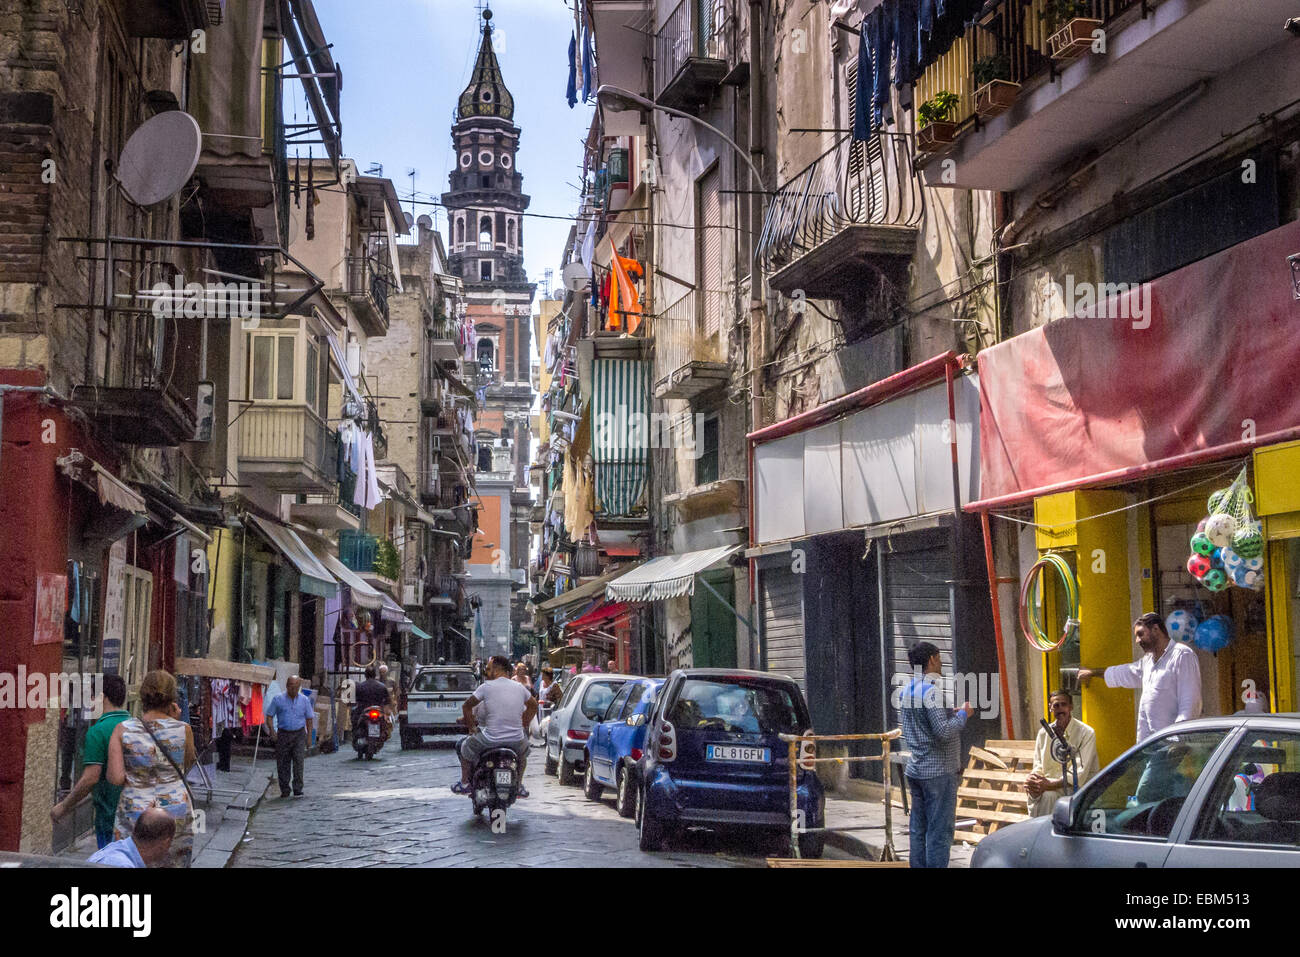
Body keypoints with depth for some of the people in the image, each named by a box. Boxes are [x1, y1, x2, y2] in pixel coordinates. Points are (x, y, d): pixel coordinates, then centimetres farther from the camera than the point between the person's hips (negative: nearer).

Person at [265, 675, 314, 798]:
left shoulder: (304, 700, 6)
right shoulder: (278, 699, 2)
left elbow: (309, 719, 12)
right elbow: (269, 715, 4)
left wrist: (309, 736, 5)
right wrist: (272, 731, -9)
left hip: (299, 734, 0)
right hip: (283, 734, 0)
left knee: (298, 761, -12)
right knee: (282, 764, 2)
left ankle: (298, 790, -9)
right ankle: (284, 790, 14)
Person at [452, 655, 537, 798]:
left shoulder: (486, 687, -5)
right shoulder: (519, 687, 6)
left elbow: (467, 706, 4)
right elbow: (533, 706, 22)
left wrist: (472, 728, 16)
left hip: (490, 740, -3)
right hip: (516, 741, 3)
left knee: (463, 746, 26)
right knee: (524, 750, 40)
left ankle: (464, 783, 31)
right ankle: (518, 786, 37)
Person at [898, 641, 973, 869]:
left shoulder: (906, 691, 13)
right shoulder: (931, 691, -16)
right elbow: (944, 732, -22)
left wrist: (952, 714, 19)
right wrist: (963, 714, -6)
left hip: (915, 770, 9)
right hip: (938, 771, -9)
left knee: (918, 829, 10)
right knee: (940, 831, -5)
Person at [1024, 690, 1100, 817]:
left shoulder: (1086, 733, -6)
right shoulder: (1043, 733, 10)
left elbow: (1079, 774, -14)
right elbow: (1038, 767, 12)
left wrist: (1049, 784, -25)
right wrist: (1032, 780, -13)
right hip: (1050, 786, 4)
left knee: (1047, 795, -32)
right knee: (1034, 793, -28)